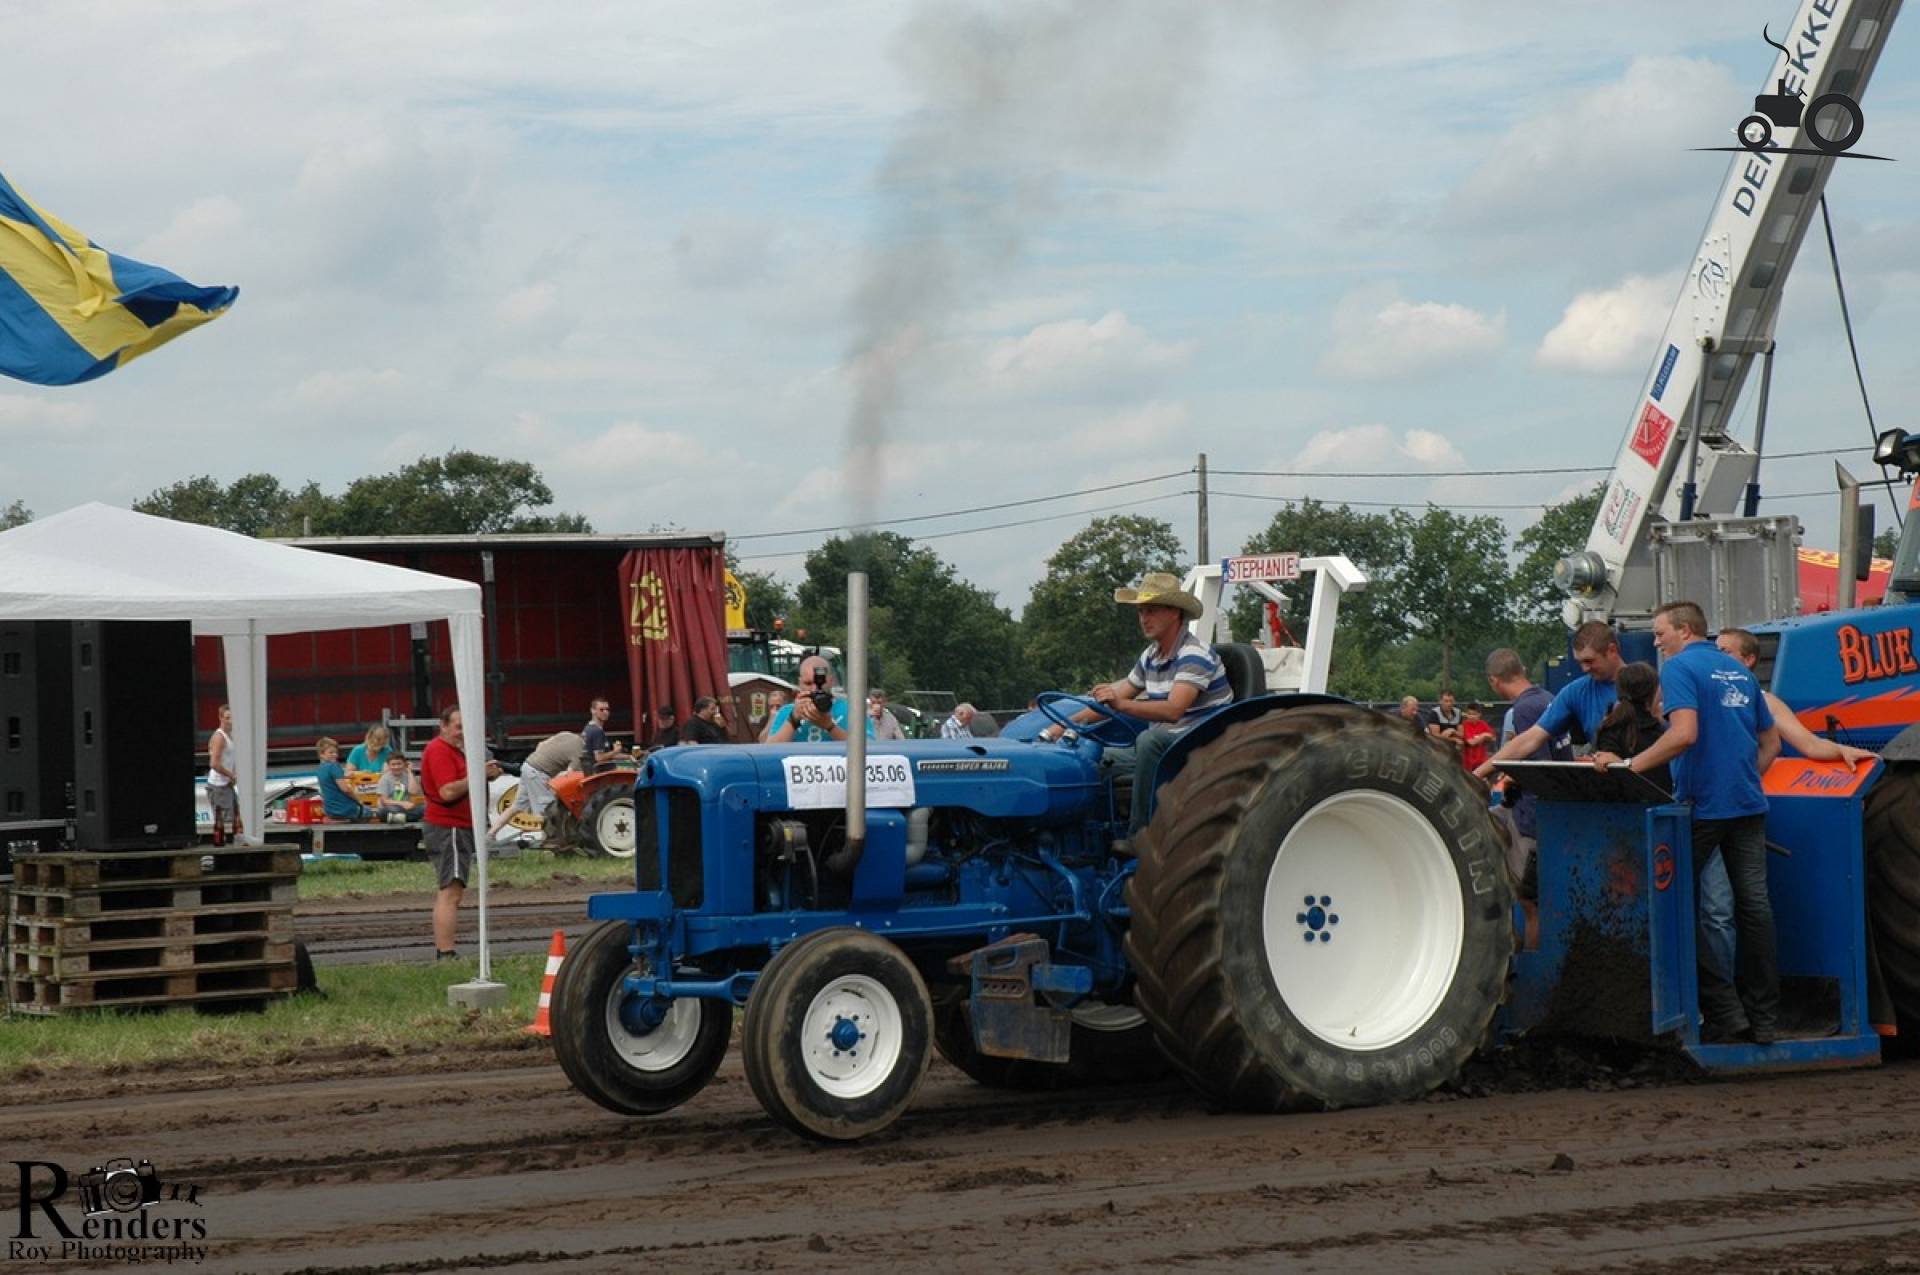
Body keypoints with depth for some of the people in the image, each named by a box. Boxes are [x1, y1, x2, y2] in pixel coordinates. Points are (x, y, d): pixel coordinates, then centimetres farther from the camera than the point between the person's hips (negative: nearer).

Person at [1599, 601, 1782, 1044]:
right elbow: (1772, 743, 20)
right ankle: (1763, 1018, 8)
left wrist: (1631, 765, -19)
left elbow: (1684, 734, -23)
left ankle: (1723, 1009, -3)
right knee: (1754, 907, 6)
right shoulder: (1740, 672, 16)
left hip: (1703, 805, -7)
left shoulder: (1680, 668, -8)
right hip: (1749, 805, 7)